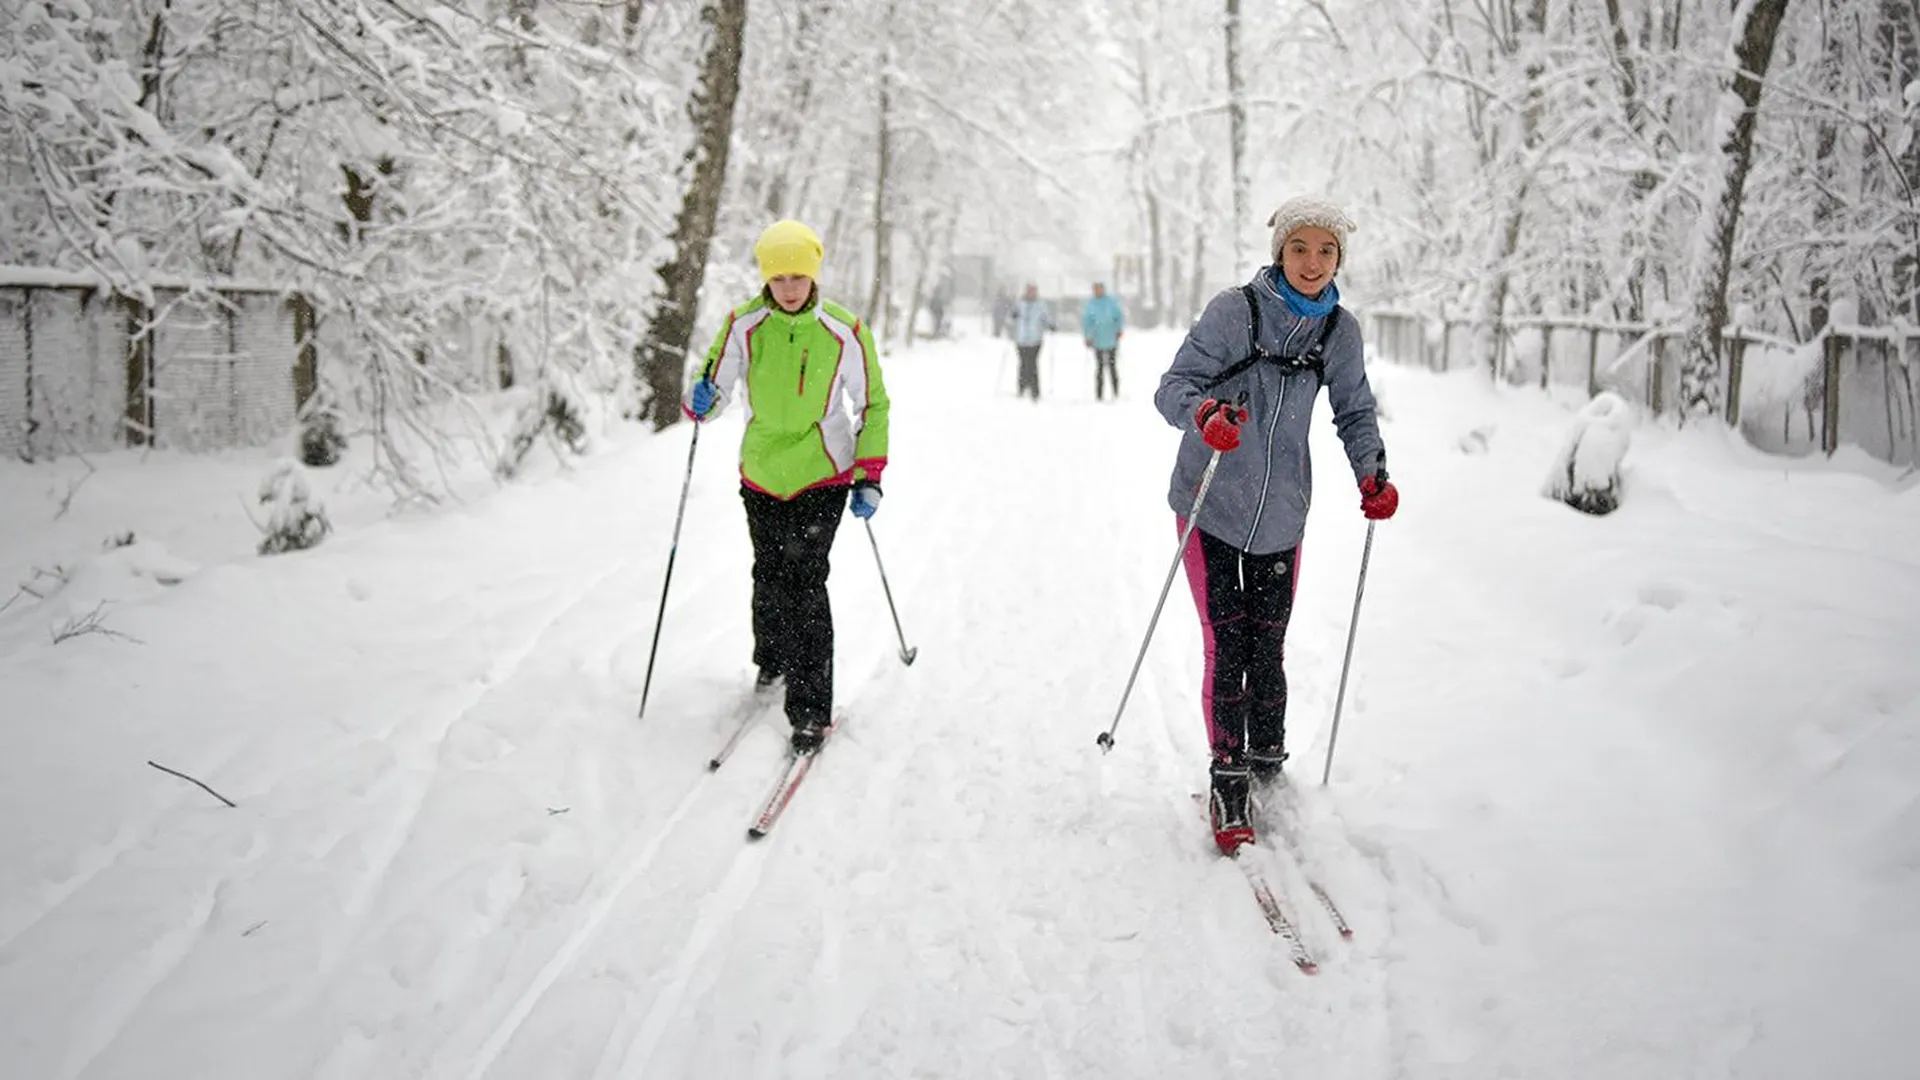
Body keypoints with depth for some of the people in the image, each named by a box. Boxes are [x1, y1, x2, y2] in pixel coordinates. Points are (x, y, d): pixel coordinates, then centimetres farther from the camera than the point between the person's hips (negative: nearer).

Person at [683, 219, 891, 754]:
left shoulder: (845, 331, -10)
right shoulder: (744, 325, -8)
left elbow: (873, 405, 1)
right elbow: (717, 390, 0)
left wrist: (869, 478, -5)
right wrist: (701, 401, -25)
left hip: (823, 475, -3)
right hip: (761, 474, 3)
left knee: (805, 581, -10)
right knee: (769, 576, 15)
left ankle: (811, 710, -3)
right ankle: (772, 660, 43)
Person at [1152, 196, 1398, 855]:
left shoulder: (1340, 330, 1)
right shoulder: (1234, 311, -11)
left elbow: (1354, 412, 13)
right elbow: (1173, 387, -14)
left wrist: (1372, 474, -4)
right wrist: (1204, 414, -36)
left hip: (1280, 515, 3)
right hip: (1210, 509, -3)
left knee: (1266, 652, 6)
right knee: (1226, 651, -3)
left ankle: (1268, 768, 26)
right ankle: (1229, 783, 11)